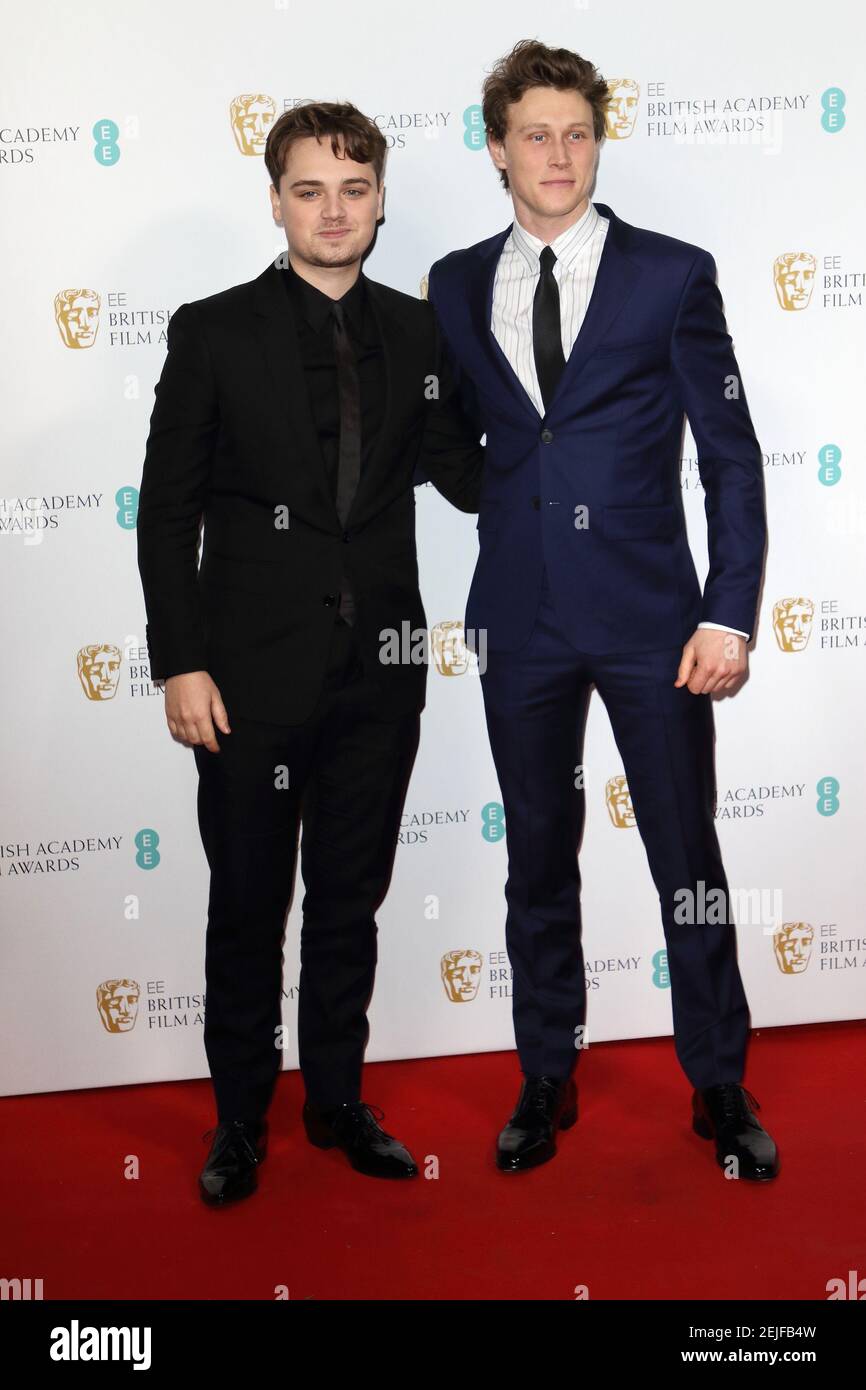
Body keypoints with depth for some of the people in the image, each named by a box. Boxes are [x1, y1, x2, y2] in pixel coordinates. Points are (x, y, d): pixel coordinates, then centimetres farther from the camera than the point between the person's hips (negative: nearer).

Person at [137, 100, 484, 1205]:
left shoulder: (417, 332, 7)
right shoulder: (214, 333, -2)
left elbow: (465, 475, 9)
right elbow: (167, 510, -4)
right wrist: (180, 663, -10)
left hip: (379, 670, 3)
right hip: (254, 673, -3)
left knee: (351, 900, 15)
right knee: (248, 906, 9)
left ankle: (338, 1100, 32)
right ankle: (239, 1118, 27)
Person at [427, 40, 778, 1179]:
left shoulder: (673, 275, 0)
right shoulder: (457, 286, 8)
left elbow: (733, 456, -2)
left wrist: (730, 614, -8)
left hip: (649, 613, -2)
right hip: (521, 619, 2)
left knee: (690, 860, 5)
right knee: (538, 861, 12)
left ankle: (720, 1087, 24)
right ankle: (548, 1081, 28)